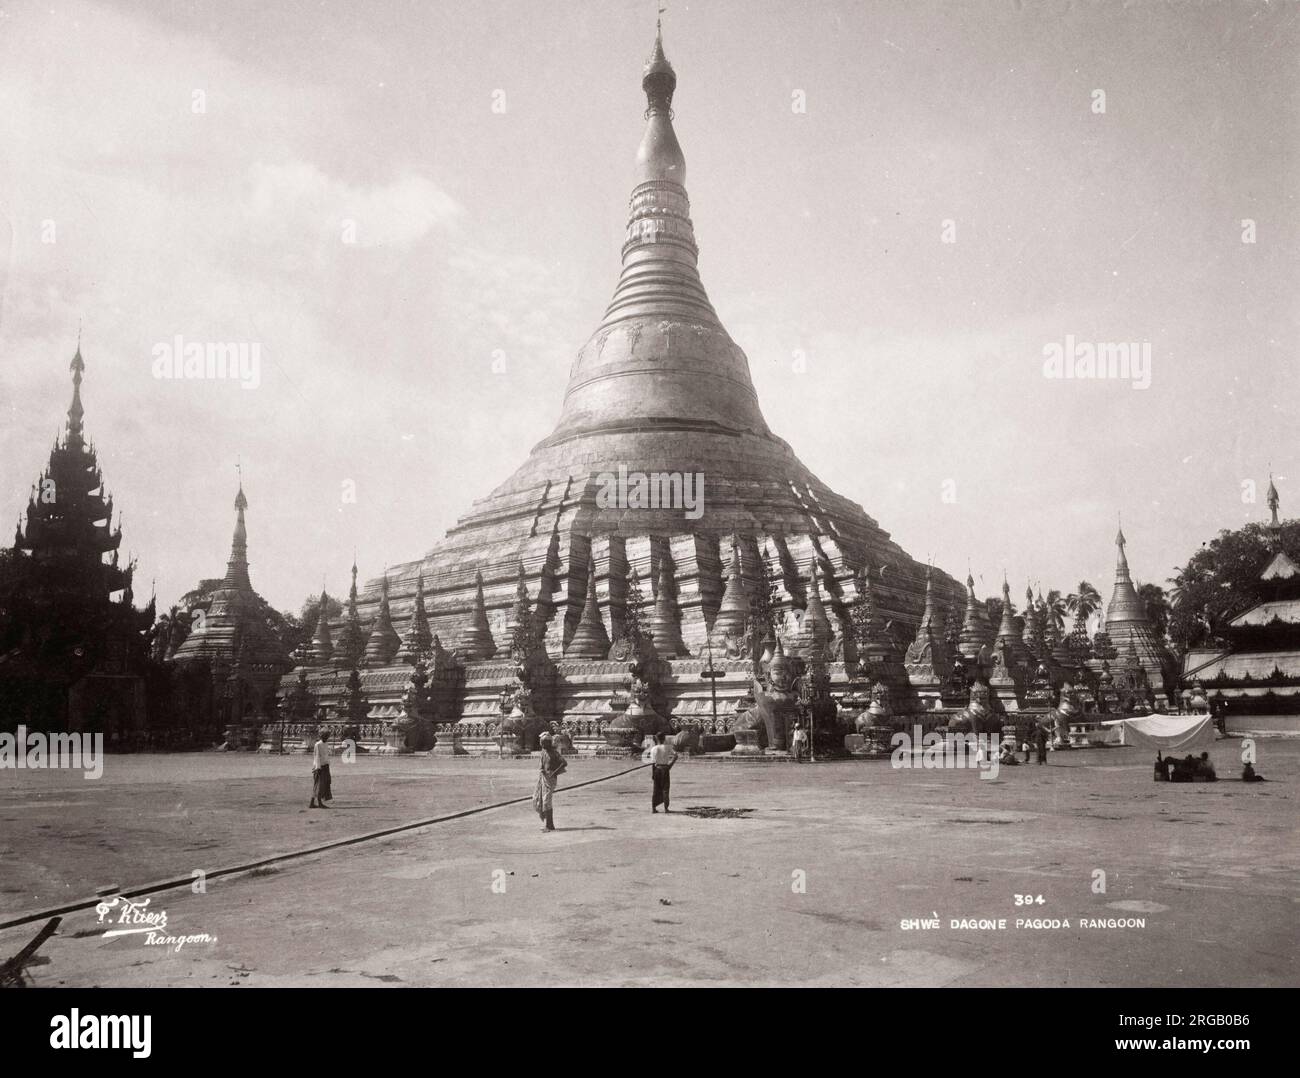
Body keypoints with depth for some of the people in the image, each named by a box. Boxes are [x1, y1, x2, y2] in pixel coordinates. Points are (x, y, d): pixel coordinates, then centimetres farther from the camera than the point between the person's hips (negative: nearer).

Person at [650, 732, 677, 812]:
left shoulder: (654, 749, -4)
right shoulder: (667, 747, -2)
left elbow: (653, 763, -5)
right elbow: (675, 756, -11)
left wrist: (652, 773, -3)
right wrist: (670, 765, -3)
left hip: (657, 769, 0)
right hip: (665, 768, 0)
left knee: (655, 789, 9)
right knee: (665, 789, 7)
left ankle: (653, 807, 9)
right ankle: (666, 808, 6)